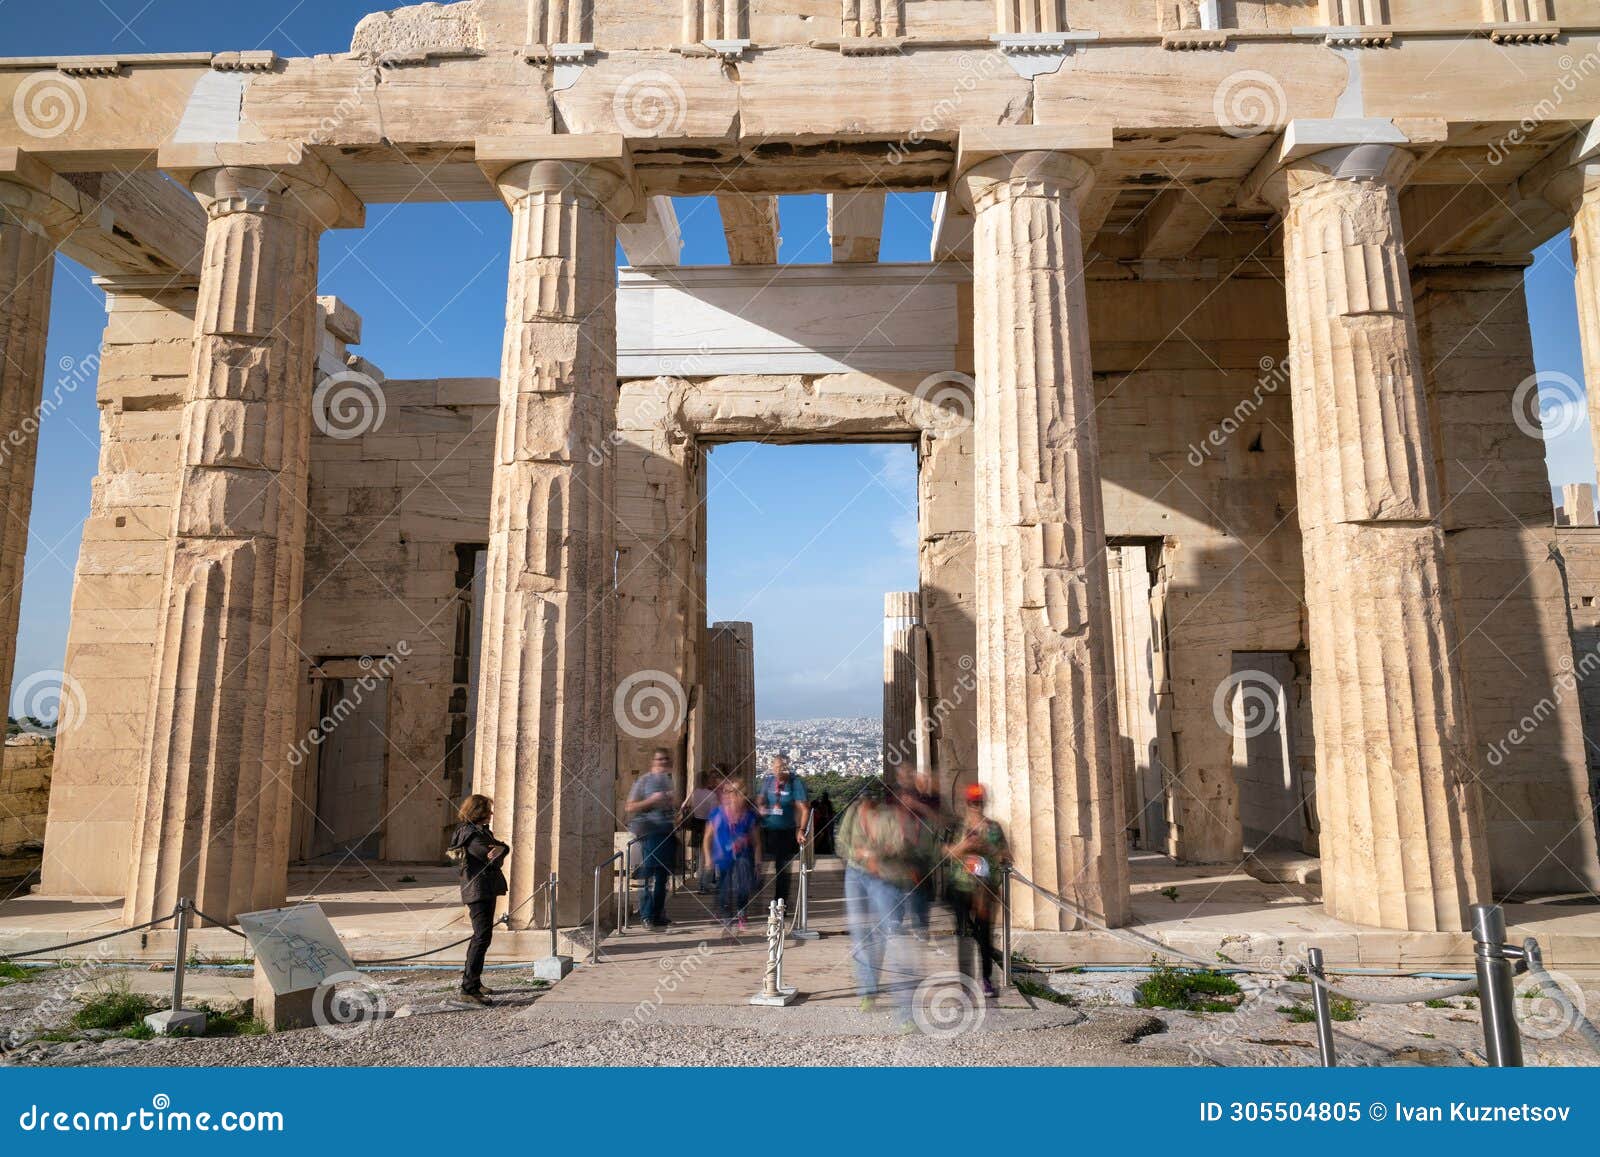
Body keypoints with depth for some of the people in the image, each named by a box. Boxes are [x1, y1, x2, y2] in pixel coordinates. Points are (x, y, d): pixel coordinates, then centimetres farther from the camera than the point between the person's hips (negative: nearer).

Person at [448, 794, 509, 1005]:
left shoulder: (482, 831, 16)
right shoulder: (471, 834, -16)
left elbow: (505, 848, 8)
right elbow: (493, 859, -21)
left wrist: (500, 848, -12)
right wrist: (498, 854, -1)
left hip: (487, 890, 10)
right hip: (478, 890, -10)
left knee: (481, 935, 17)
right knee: (483, 936, -13)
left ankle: (472, 979, 28)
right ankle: (469, 987, -11)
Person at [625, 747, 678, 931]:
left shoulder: (670, 781, 16)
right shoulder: (644, 780, -2)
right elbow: (630, 807, -5)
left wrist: (674, 801, 4)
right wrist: (652, 800, -16)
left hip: (667, 832, 6)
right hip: (649, 831, -6)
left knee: (663, 874, 10)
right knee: (648, 874, -8)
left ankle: (658, 914, 18)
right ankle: (646, 915, -2)